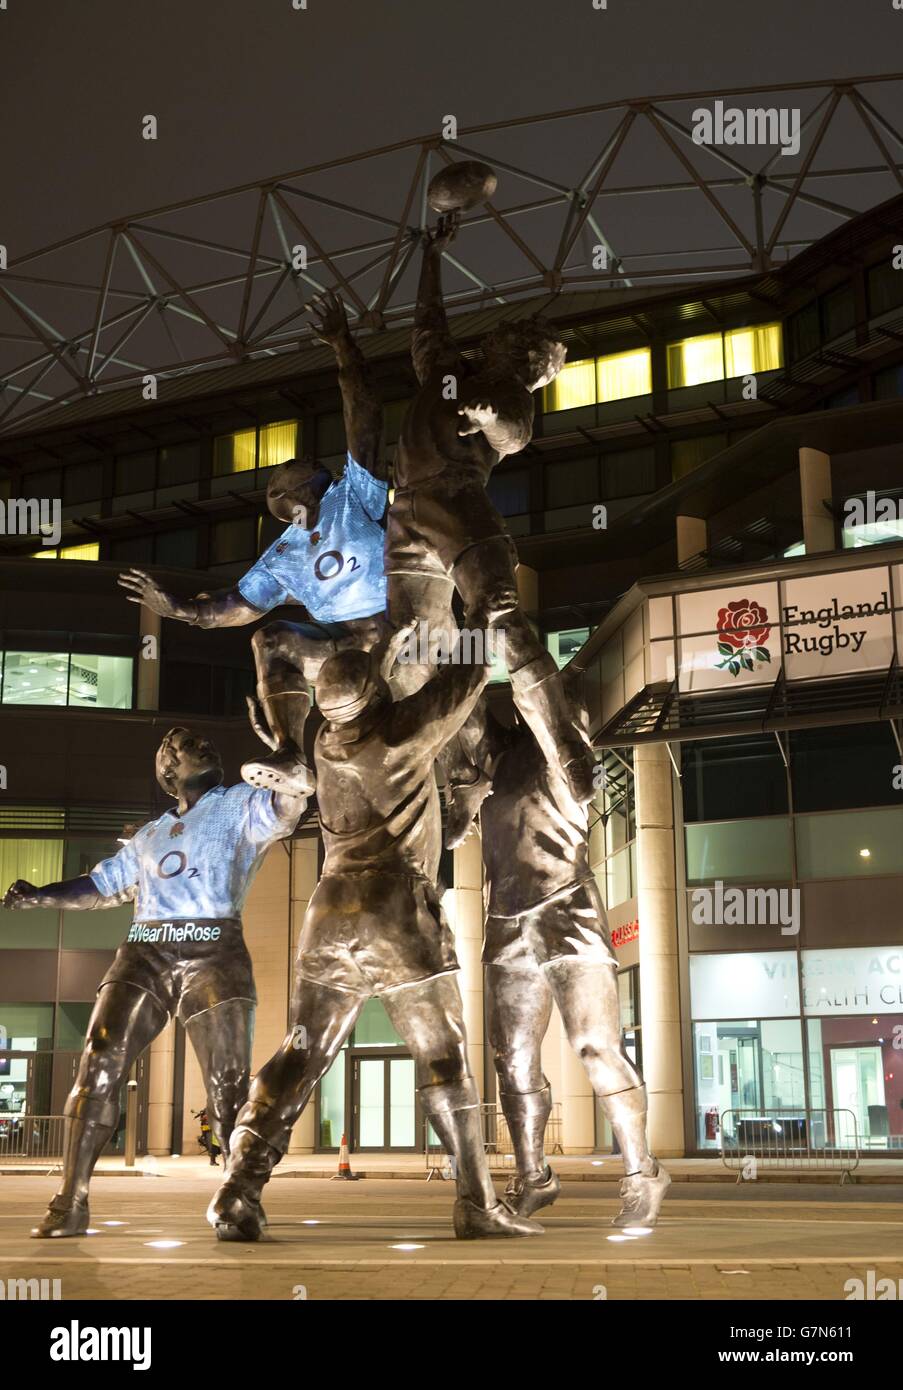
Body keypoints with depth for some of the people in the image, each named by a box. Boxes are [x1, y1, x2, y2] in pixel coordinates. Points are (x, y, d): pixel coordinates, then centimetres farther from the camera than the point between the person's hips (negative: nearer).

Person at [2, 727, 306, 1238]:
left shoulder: (240, 805, 14)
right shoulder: (150, 835, 29)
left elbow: (288, 806, -6)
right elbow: (100, 886, 29)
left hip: (213, 954, -4)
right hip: (143, 953, 4)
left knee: (229, 1083, -9)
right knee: (97, 1071, -6)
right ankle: (71, 1204, -1)